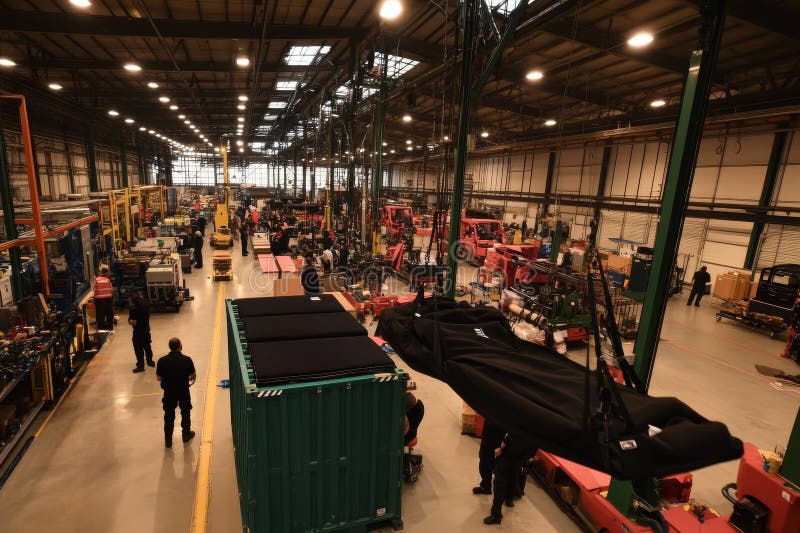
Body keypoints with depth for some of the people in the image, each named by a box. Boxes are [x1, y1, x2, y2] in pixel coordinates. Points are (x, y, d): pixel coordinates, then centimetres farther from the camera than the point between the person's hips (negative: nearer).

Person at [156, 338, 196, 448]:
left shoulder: (162, 361, -19)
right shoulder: (187, 360, -20)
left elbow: (158, 378, -8)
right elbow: (193, 376, -8)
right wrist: (189, 379, 15)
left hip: (169, 392, 1)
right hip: (184, 392, 0)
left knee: (169, 416, 19)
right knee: (185, 413, 22)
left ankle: (168, 440, 31)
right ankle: (186, 434, 39)